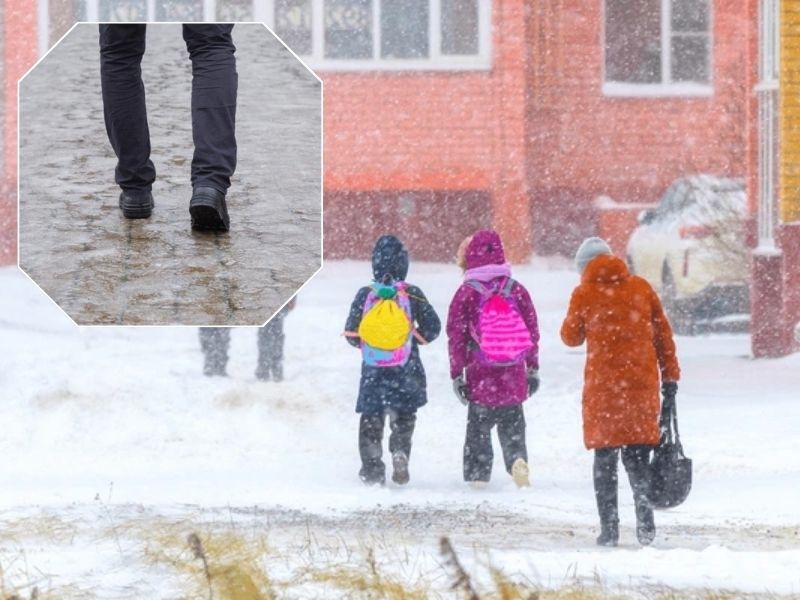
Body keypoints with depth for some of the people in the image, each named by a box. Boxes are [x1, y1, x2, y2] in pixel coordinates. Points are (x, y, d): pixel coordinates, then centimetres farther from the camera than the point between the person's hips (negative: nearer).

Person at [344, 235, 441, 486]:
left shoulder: (365, 295, -3)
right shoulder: (413, 294, -5)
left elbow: (351, 333, 0)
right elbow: (432, 327, 0)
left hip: (373, 369, 0)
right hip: (406, 369, 0)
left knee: (371, 418, 10)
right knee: (404, 416, 13)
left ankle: (372, 467, 3)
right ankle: (400, 450, -12)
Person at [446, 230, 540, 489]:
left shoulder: (466, 293, -6)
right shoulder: (517, 290, 2)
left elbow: (456, 337, -4)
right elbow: (533, 332, 7)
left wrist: (457, 375, 3)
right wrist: (533, 369, 16)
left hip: (480, 377, -2)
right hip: (514, 376, 2)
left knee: (478, 426, 9)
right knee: (512, 424, 11)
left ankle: (477, 473, 5)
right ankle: (517, 458, -13)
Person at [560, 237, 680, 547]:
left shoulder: (584, 294, -2)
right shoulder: (641, 288, 5)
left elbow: (571, 337, 10)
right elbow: (662, 333, 7)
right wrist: (670, 375, 13)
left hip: (603, 386, -2)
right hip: (642, 382, 2)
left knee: (605, 457, 5)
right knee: (637, 456, 10)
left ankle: (609, 528, 0)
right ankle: (645, 521, -3)